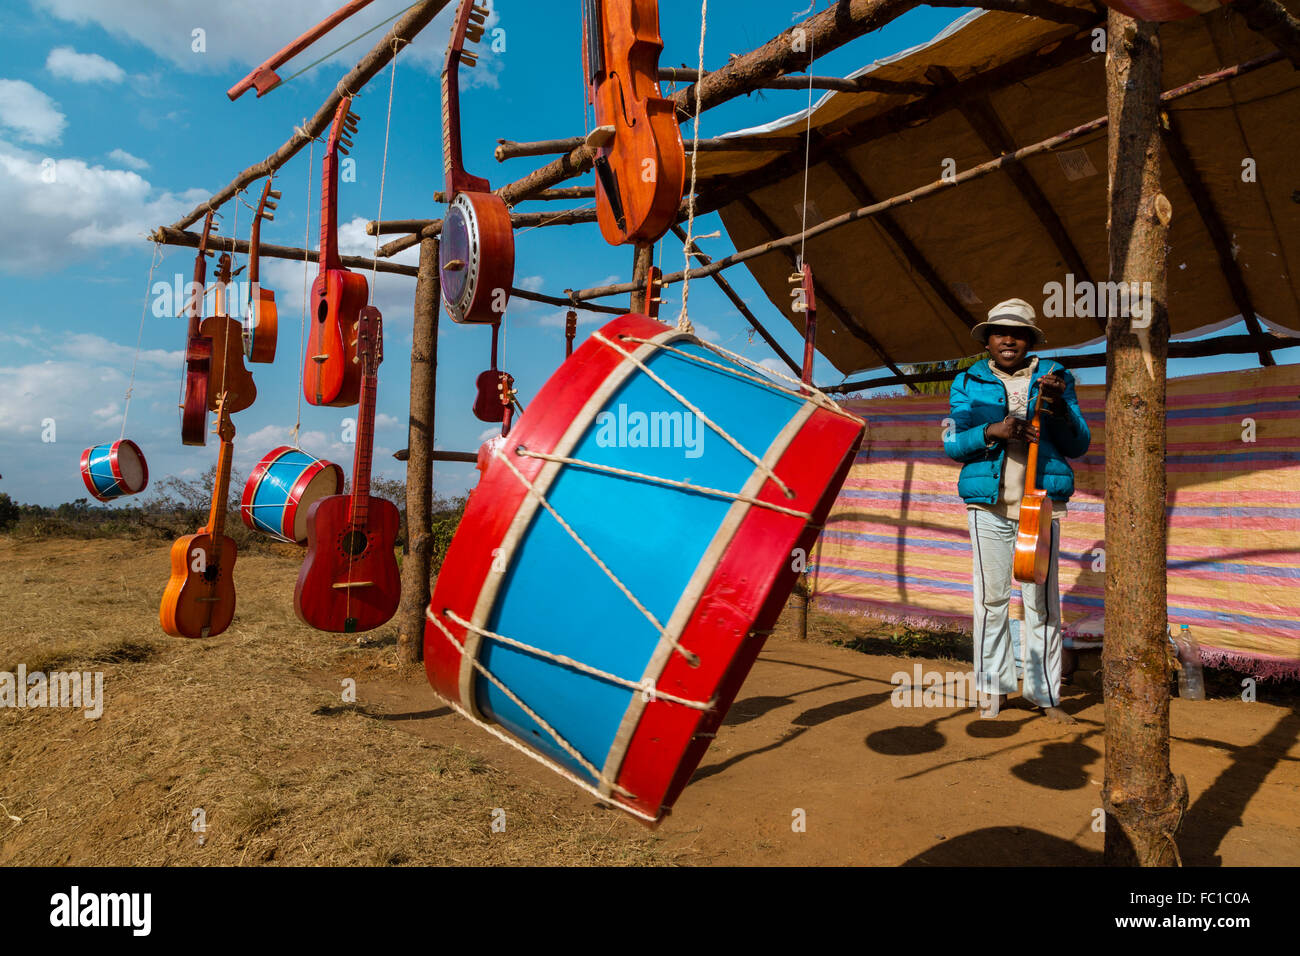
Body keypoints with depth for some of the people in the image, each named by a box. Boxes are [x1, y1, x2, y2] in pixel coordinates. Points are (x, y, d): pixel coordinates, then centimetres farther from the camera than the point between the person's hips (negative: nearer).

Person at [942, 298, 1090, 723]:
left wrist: (1059, 405, -11)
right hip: (987, 504, 0)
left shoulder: (1055, 378, 11)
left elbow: (1079, 444, 7)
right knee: (991, 596, 2)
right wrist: (993, 431, -16)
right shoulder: (969, 382, 11)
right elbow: (952, 442, 2)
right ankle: (993, 686, 14)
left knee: (1041, 599, 0)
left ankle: (1044, 692, 10)